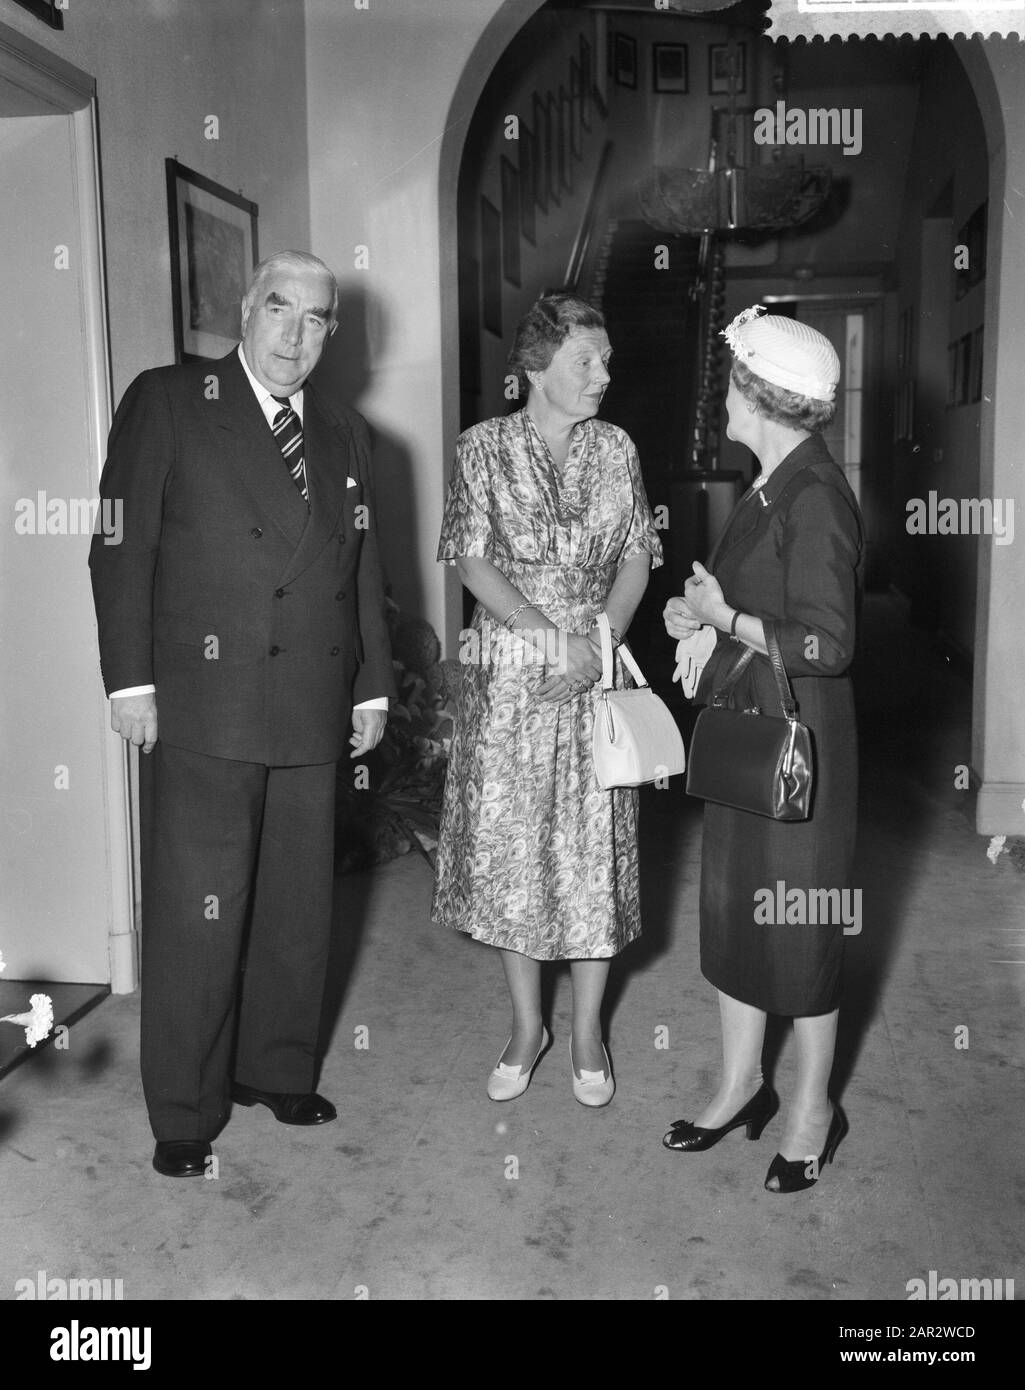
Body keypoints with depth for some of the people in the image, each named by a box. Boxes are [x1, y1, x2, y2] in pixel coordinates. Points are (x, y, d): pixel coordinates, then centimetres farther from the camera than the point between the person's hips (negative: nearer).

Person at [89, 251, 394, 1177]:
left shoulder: (345, 435, 15)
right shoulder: (166, 403, 0)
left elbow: (363, 569, 17)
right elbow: (122, 546, -5)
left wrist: (374, 685, 13)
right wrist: (130, 679, -11)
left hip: (313, 709, 5)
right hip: (201, 708, -5)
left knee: (299, 907, 12)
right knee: (196, 917, 0)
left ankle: (279, 1070, 31)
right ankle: (184, 1112, 16)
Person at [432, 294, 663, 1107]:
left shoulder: (616, 449, 5)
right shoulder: (484, 447, -1)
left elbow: (636, 560, 4)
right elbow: (473, 562, -6)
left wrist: (600, 642, -12)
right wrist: (551, 635, -16)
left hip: (597, 673, 1)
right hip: (509, 673, -1)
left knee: (596, 846, 4)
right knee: (510, 845, 5)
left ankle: (588, 1030, 21)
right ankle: (527, 1024, 23)